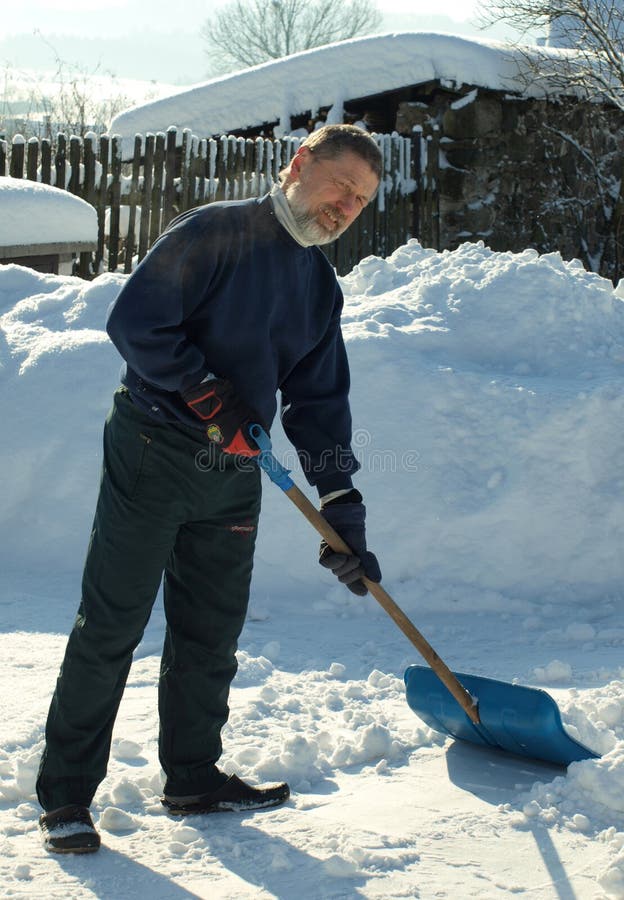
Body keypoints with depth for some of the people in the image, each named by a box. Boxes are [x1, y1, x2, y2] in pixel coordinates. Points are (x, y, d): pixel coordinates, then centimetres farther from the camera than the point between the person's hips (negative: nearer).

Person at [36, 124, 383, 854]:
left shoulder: (321, 288, 13)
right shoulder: (215, 233, -9)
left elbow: (319, 404, 12)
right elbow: (135, 320, -17)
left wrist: (342, 508, 5)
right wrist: (208, 395, -20)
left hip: (234, 476, 7)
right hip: (152, 452, -7)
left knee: (212, 633, 12)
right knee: (110, 625, -3)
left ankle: (193, 777, 27)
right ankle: (65, 794, 5)